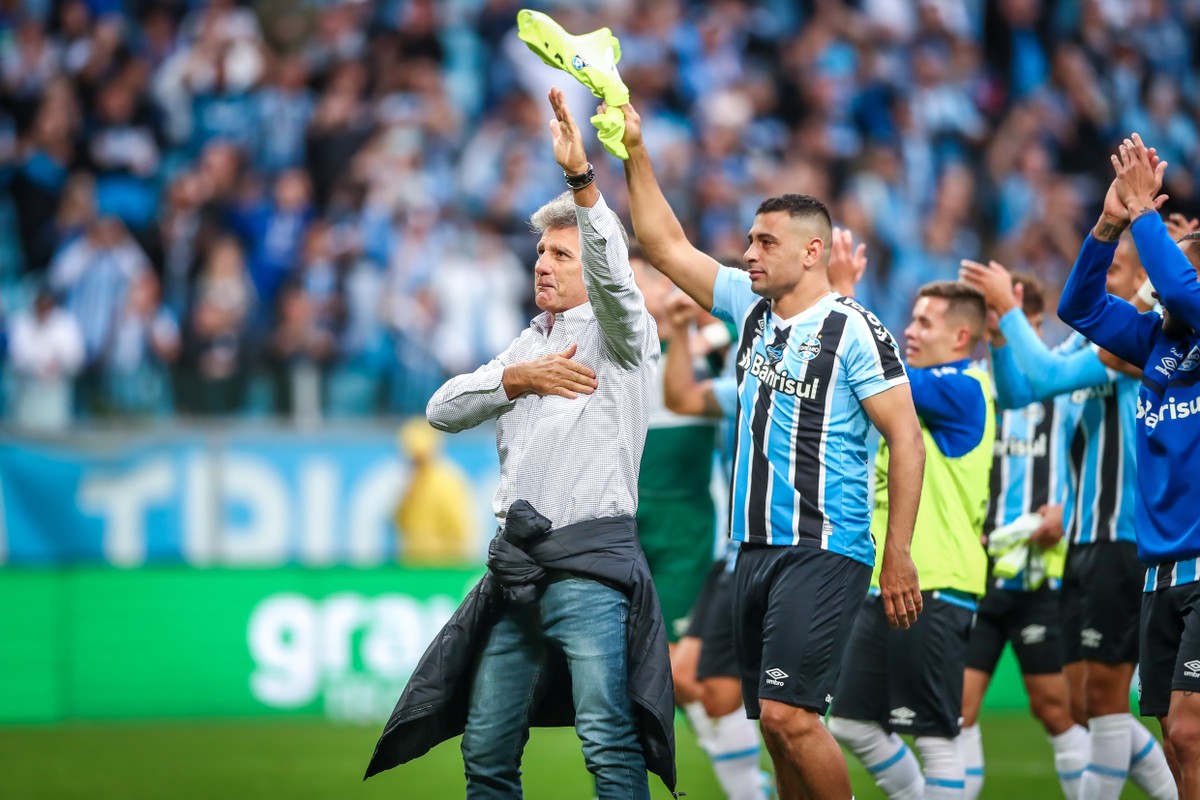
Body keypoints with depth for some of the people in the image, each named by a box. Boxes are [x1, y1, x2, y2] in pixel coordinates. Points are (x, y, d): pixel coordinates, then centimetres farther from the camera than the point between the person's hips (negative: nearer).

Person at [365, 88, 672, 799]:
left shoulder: (618, 336, 3)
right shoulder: (528, 347, 24)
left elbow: (611, 276, -20)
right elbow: (443, 410, 15)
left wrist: (582, 179, -31)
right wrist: (518, 379, -1)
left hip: (588, 560, -7)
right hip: (517, 564, 7)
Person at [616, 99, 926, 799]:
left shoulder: (856, 331, -9)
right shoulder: (752, 307, 11)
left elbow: (907, 440, -11)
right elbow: (666, 245, 16)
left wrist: (898, 557, -15)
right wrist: (635, 152, 6)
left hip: (825, 551, -7)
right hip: (756, 549, 7)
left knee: (788, 714, -18)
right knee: (778, 722, 6)